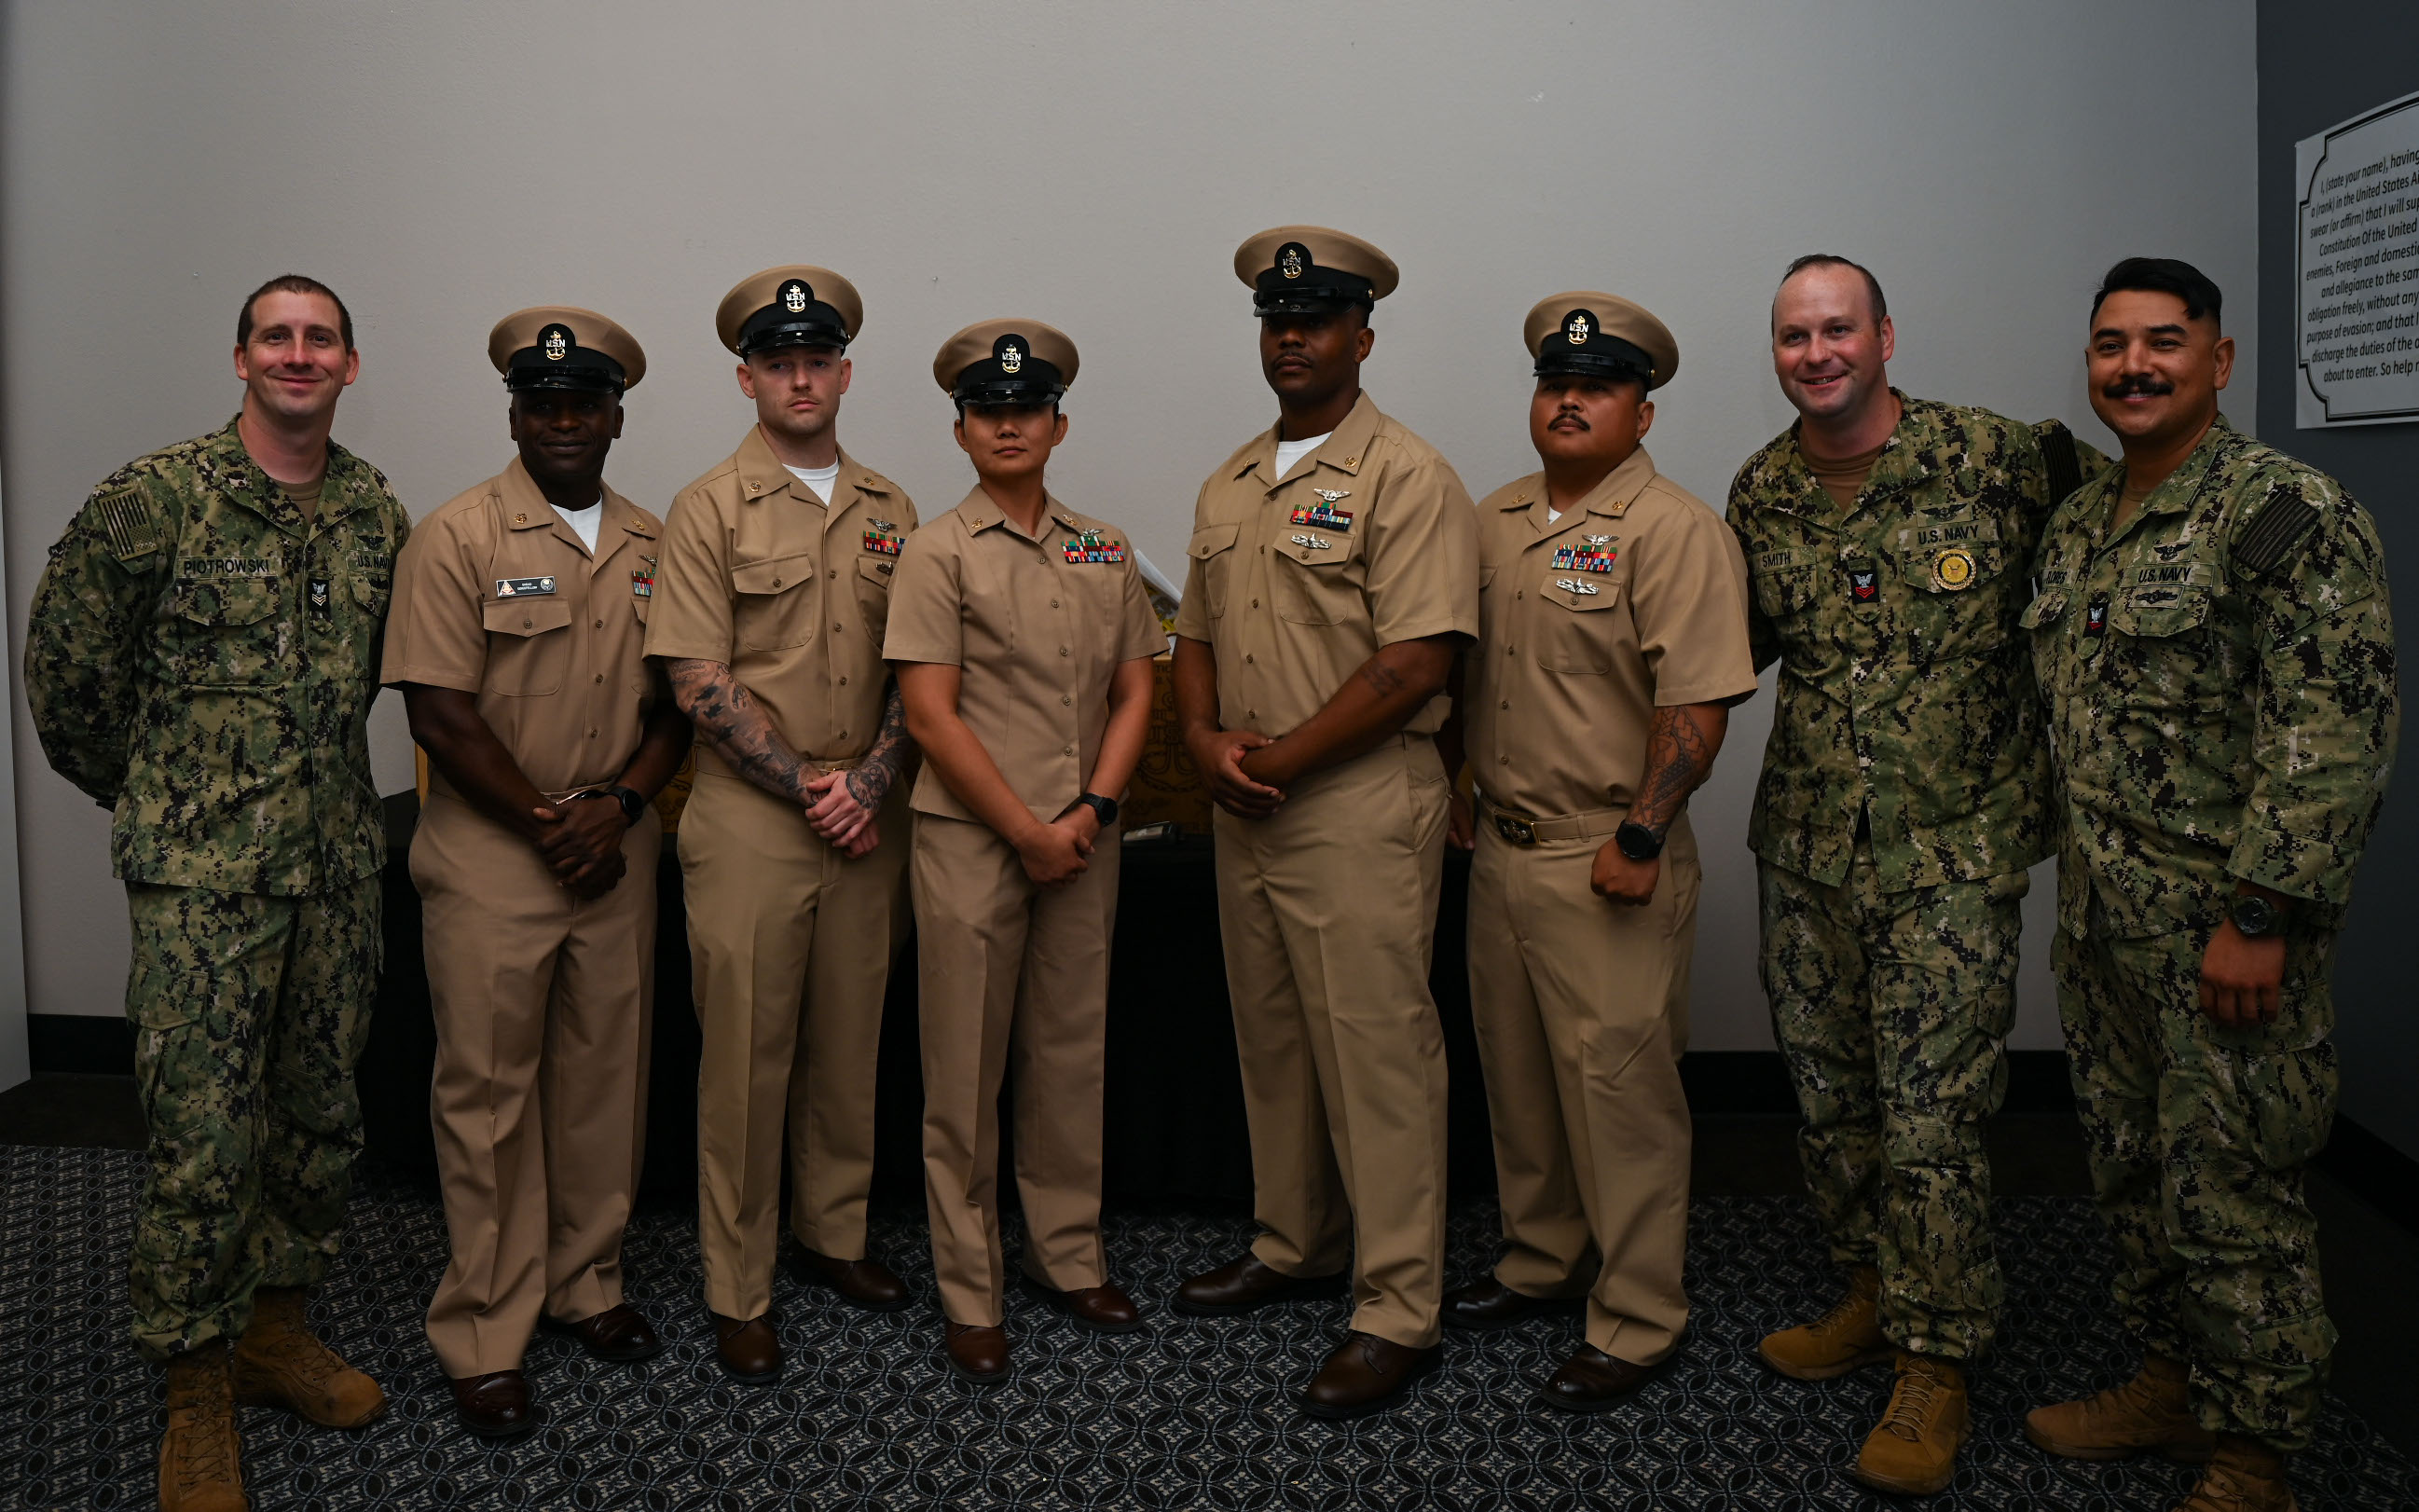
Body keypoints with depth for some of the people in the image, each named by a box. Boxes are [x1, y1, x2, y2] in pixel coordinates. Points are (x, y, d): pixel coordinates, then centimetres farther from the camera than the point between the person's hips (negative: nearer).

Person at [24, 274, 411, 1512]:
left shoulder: (377, 514, 7)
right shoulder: (155, 496, -6)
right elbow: (66, 656, 2)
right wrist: (141, 788, 9)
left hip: (338, 865, 5)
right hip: (201, 874, -4)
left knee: (320, 1117, 13)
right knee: (201, 1138, -2)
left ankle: (275, 1327, 31)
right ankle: (195, 1395, 14)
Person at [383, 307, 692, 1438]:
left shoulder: (651, 547, 8)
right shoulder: (457, 538, -6)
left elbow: (679, 701, 8)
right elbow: (439, 712, -11)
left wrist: (619, 803, -8)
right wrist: (545, 823, -12)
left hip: (616, 856, 4)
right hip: (490, 856, -4)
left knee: (605, 1080, 11)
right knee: (488, 1094, 3)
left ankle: (584, 1284, 28)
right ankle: (483, 1337, 15)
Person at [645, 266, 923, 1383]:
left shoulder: (889, 510, 10)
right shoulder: (711, 508, -3)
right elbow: (699, 681, -9)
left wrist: (872, 779, -6)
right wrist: (808, 788, -13)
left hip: (867, 823, 4)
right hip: (748, 824, -4)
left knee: (850, 1046, 14)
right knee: (745, 1061, 3)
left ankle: (834, 1236, 32)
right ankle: (738, 1293, 16)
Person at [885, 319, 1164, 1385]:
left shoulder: (1106, 552, 10)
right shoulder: (938, 553, -4)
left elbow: (1133, 690, 10)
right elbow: (930, 714, -9)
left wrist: (1092, 808, -5)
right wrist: (1027, 832, -11)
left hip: (1081, 842, 4)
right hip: (971, 839, -4)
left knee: (1072, 1055, 13)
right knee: (967, 1069, 3)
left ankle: (1068, 1257, 28)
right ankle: (971, 1296, 15)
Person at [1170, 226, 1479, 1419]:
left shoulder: (1405, 477, -9)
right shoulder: (1230, 485, 16)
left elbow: (1414, 663, -17)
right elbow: (1197, 634, 20)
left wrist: (1280, 762, -14)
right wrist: (1205, 740, -1)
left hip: (1358, 809, -8)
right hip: (1244, 816, 8)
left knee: (1377, 1055, -3)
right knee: (1271, 1042, 17)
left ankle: (1398, 1313, 8)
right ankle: (1295, 1249, 34)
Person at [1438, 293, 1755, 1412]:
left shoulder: (1673, 531, -12)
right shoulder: (1493, 520, 11)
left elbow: (1696, 704, -18)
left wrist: (1640, 838, -21)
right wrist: (1454, 783, 16)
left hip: (1608, 866, -7)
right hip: (1500, 847, 8)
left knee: (1619, 1087, -1)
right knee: (1516, 1070, 17)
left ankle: (1636, 1321, 14)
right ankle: (1542, 1262, 35)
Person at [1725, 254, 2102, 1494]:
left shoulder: (1995, 458, -9)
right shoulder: (1761, 494, 6)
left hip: (1952, 851, -5)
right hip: (1804, 846, 5)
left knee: (1932, 1112, -2)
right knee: (1829, 1092, 15)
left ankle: (1934, 1359, 14)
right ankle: (1871, 1293, 35)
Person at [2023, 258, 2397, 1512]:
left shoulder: (2292, 513, -14)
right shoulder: (2076, 527, 11)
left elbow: (2337, 729, -20)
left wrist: (2261, 918, -22)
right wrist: (2071, 873, 15)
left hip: (2224, 927, -8)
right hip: (2099, 923, 8)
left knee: (2230, 1194, 2)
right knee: (2130, 1168, 18)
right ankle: (2170, 1382, 36)